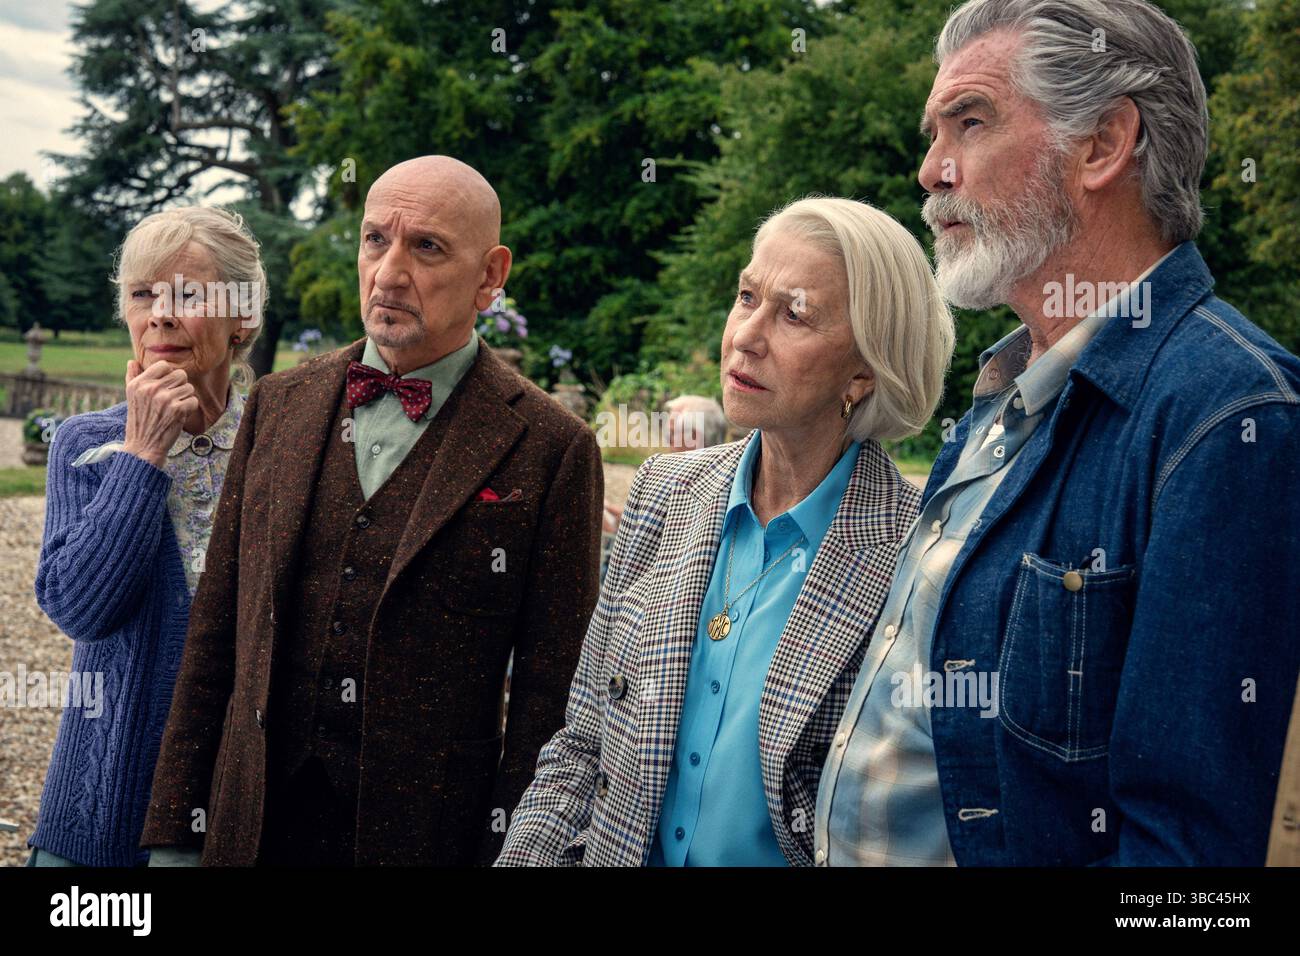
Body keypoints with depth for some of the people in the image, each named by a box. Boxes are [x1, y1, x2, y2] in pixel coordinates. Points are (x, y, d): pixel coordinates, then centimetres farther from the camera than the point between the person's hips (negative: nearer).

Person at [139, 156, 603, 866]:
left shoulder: (552, 448, -8)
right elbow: (214, 633, 7)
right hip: (250, 825, 4)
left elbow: (548, 697, -8)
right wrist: (175, 829, 5)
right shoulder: (277, 405, 6)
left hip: (428, 831, -3)